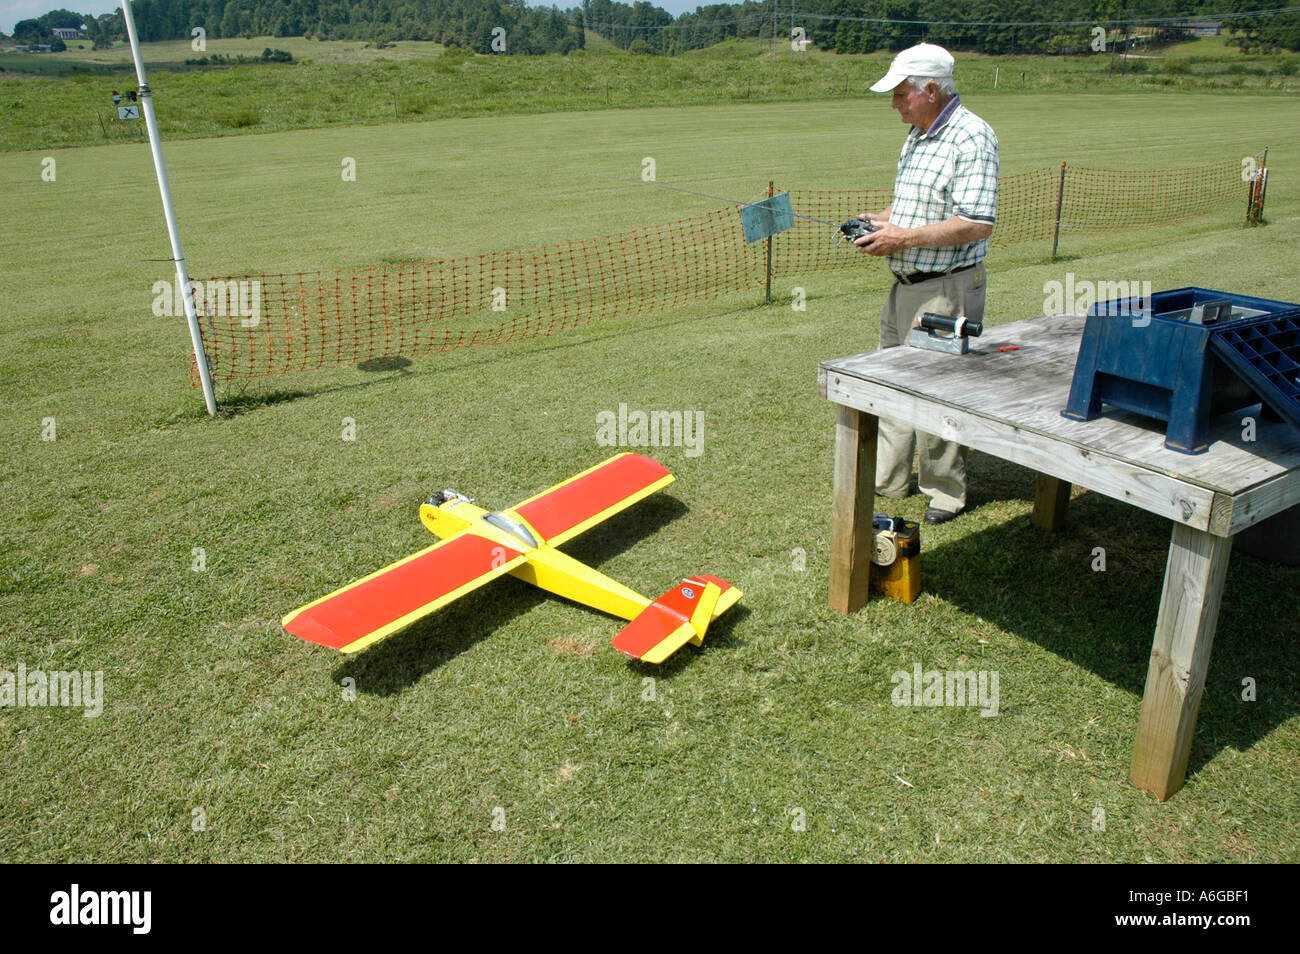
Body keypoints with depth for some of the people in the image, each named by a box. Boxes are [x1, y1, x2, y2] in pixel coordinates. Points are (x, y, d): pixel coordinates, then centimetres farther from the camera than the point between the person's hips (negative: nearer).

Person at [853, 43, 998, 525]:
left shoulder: (972, 137, -16)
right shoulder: (916, 136, 12)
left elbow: (977, 224, -24)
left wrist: (902, 237, -22)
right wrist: (880, 220, 5)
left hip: (947, 289, -9)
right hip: (905, 283, 10)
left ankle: (946, 491, 15)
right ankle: (885, 479, 29)